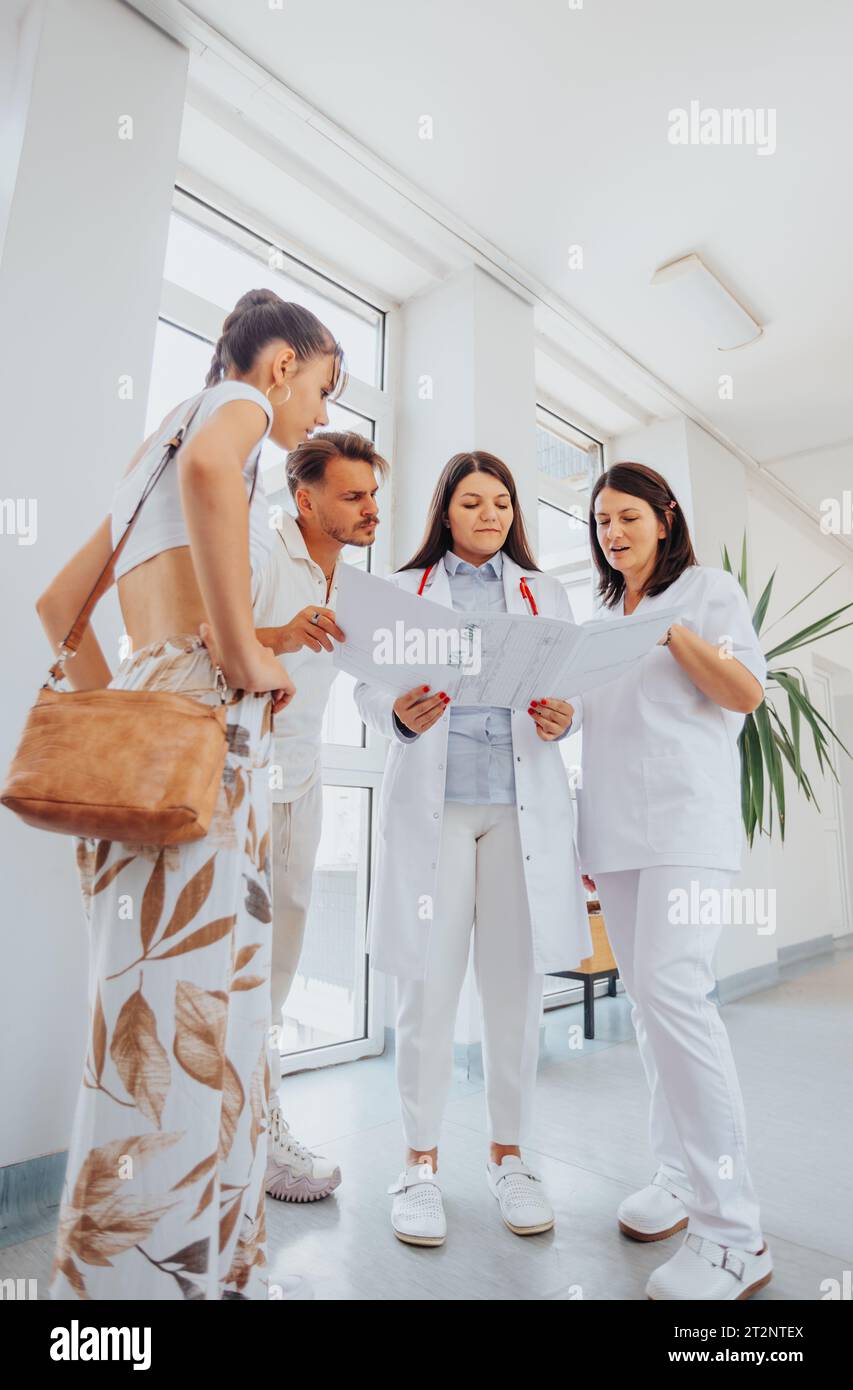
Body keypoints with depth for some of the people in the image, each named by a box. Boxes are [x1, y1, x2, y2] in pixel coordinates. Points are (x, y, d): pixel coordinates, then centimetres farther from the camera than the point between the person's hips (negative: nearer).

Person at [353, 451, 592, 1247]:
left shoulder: (543, 594, 18)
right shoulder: (403, 589, 14)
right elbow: (368, 683, 5)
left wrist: (560, 718, -12)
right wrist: (400, 713, -17)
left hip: (524, 802, 2)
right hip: (431, 801, -1)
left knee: (517, 983, 6)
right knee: (428, 984, 2)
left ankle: (508, 1151, 25)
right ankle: (421, 1158, 20)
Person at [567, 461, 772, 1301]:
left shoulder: (708, 589, 6)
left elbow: (746, 693, -4)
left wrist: (674, 629, -13)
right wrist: (578, 836, 17)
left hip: (686, 821, -6)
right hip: (613, 829, 6)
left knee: (673, 989, -18)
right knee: (647, 998, 8)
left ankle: (732, 1235, -8)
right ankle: (679, 1177, 22)